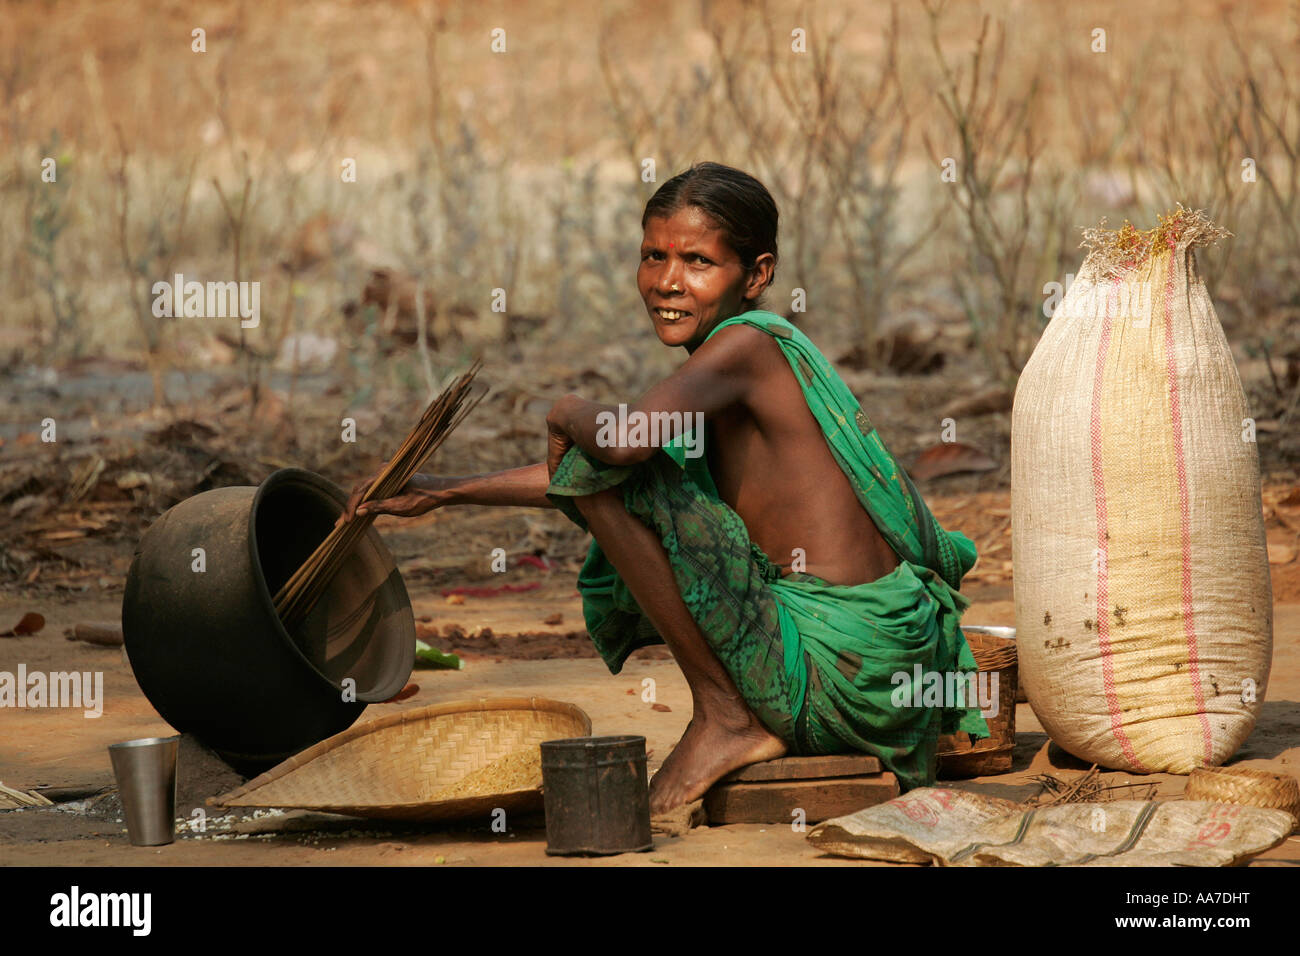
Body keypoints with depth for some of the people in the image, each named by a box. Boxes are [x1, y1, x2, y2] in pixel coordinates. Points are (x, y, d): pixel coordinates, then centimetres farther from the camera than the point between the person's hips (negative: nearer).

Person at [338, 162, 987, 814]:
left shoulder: (745, 344, -11)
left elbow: (625, 439, -29)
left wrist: (568, 412, -6)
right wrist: (445, 491, 27)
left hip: (834, 675, -10)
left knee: (604, 474, -11)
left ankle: (723, 717, -5)